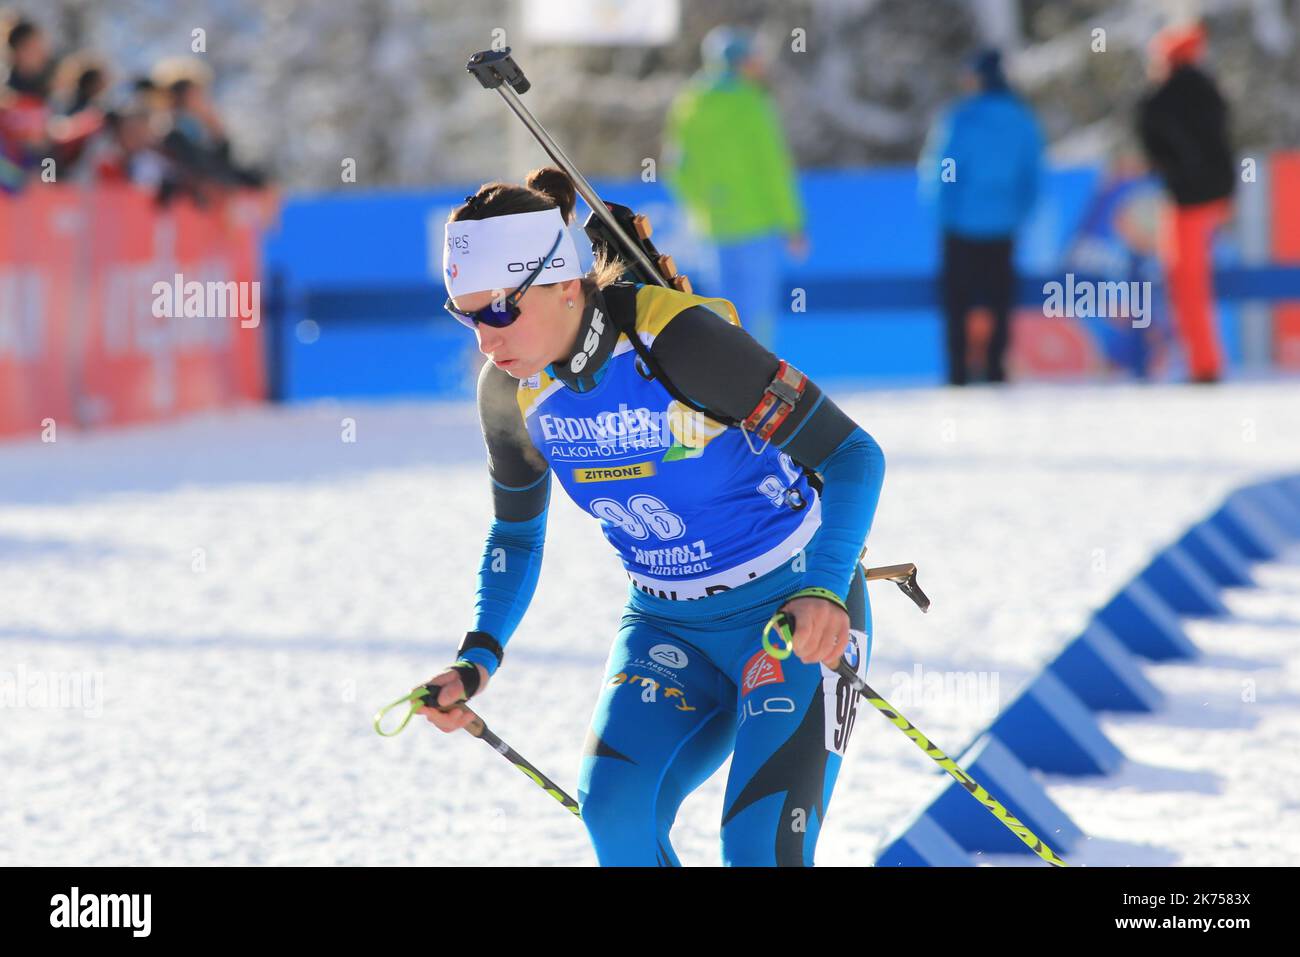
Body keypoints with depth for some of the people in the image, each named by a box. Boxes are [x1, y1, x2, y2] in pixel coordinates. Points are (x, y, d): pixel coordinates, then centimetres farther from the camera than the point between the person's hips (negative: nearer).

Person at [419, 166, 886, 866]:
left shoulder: (677, 337, -25)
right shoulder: (511, 390, -7)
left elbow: (852, 454, -21)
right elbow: (515, 534, 12)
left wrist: (825, 590, -36)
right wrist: (477, 658, -4)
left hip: (794, 608, -5)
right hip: (666, 624, 5)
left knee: (761, 851, -18)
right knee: (614, 804, -20)